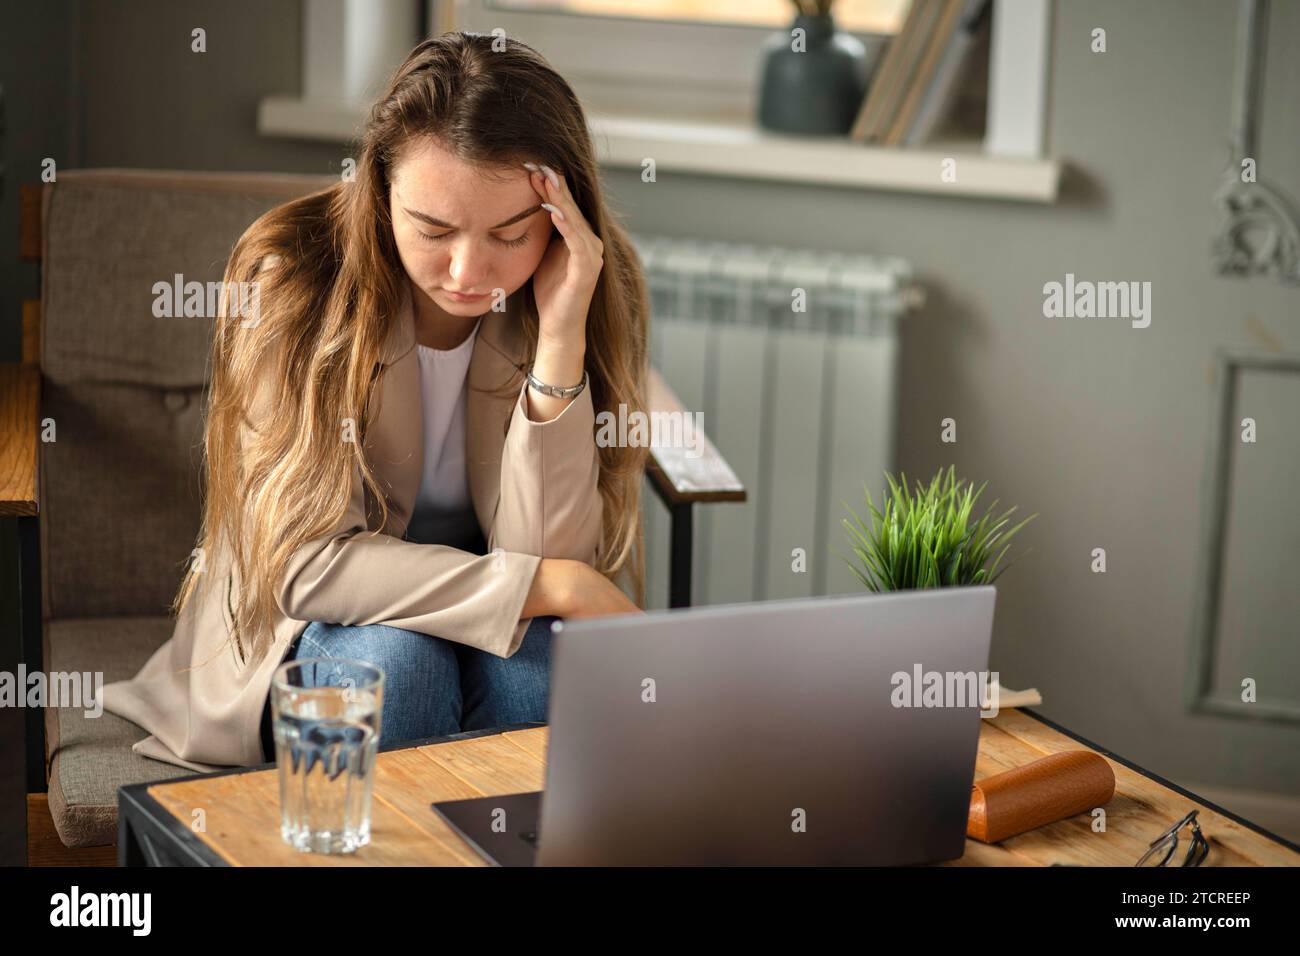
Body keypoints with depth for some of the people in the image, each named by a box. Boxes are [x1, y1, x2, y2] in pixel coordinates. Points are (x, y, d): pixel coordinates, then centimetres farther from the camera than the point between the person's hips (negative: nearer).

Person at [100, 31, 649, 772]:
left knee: (539, 660, -31)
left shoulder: (599, 291, -14)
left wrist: (562, 341, -32)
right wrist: (557, 585, -27)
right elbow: (304, 562, -22)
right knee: (395, 658, -33)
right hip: (302, 632, -1)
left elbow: (542, 556, -20)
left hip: (494, 630, 2)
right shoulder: (292, 278, -20)